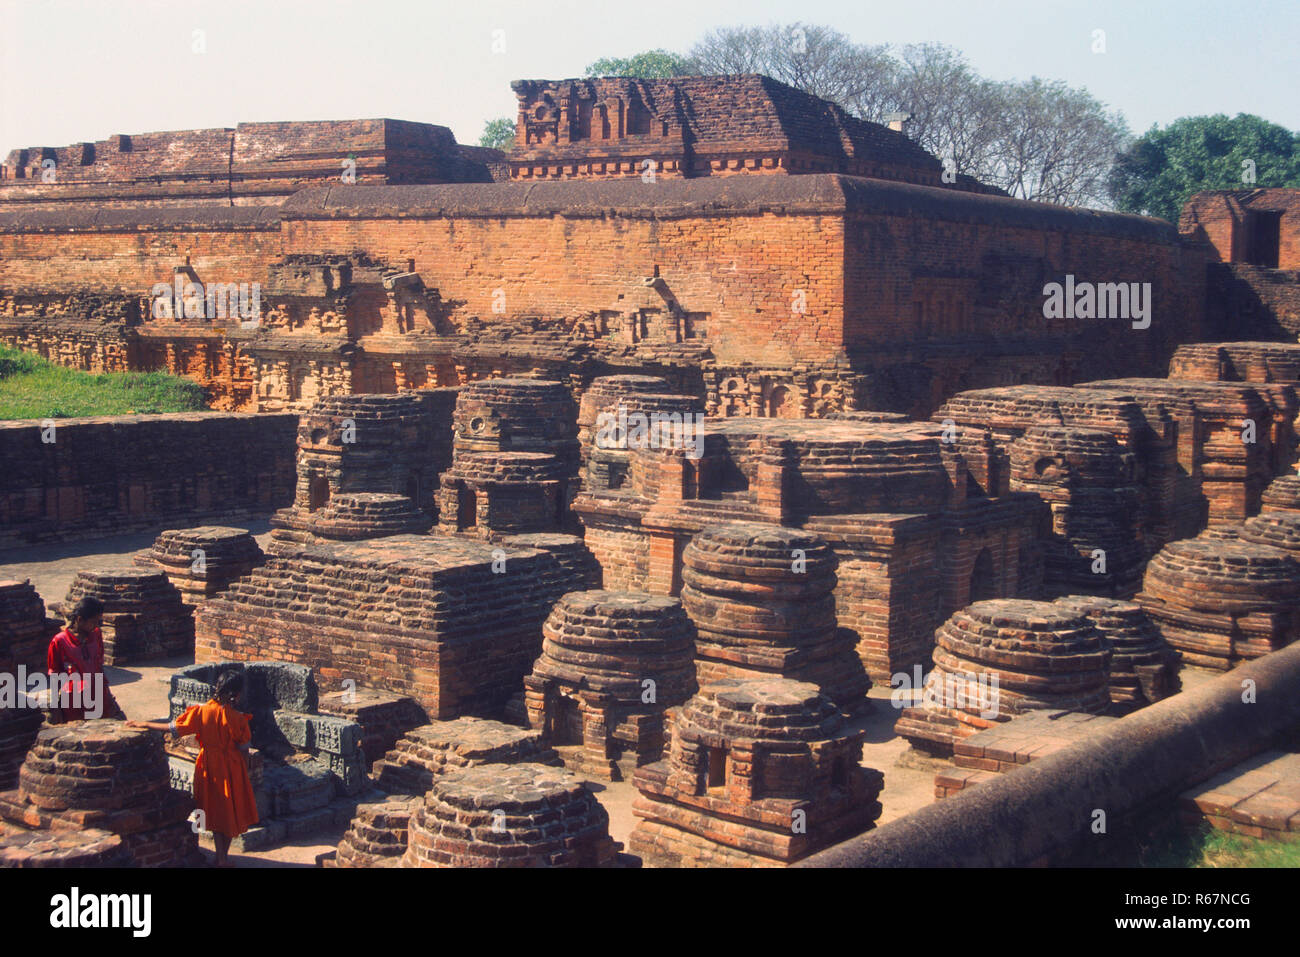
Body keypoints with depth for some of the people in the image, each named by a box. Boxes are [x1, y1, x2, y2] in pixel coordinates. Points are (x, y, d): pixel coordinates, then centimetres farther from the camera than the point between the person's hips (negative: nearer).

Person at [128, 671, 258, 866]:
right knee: (231, 812, 15)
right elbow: (244, 750, -10)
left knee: (215, 813, 16)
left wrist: (144, 724, 2)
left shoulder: (201, 712, -12)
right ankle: (224, 855, 25)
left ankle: (221, 857, 20)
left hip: (208, 767, 3)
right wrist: (245, 774, 6)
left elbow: (174, 728, -9)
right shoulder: (237, 718, -18)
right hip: (231, 768, -2)